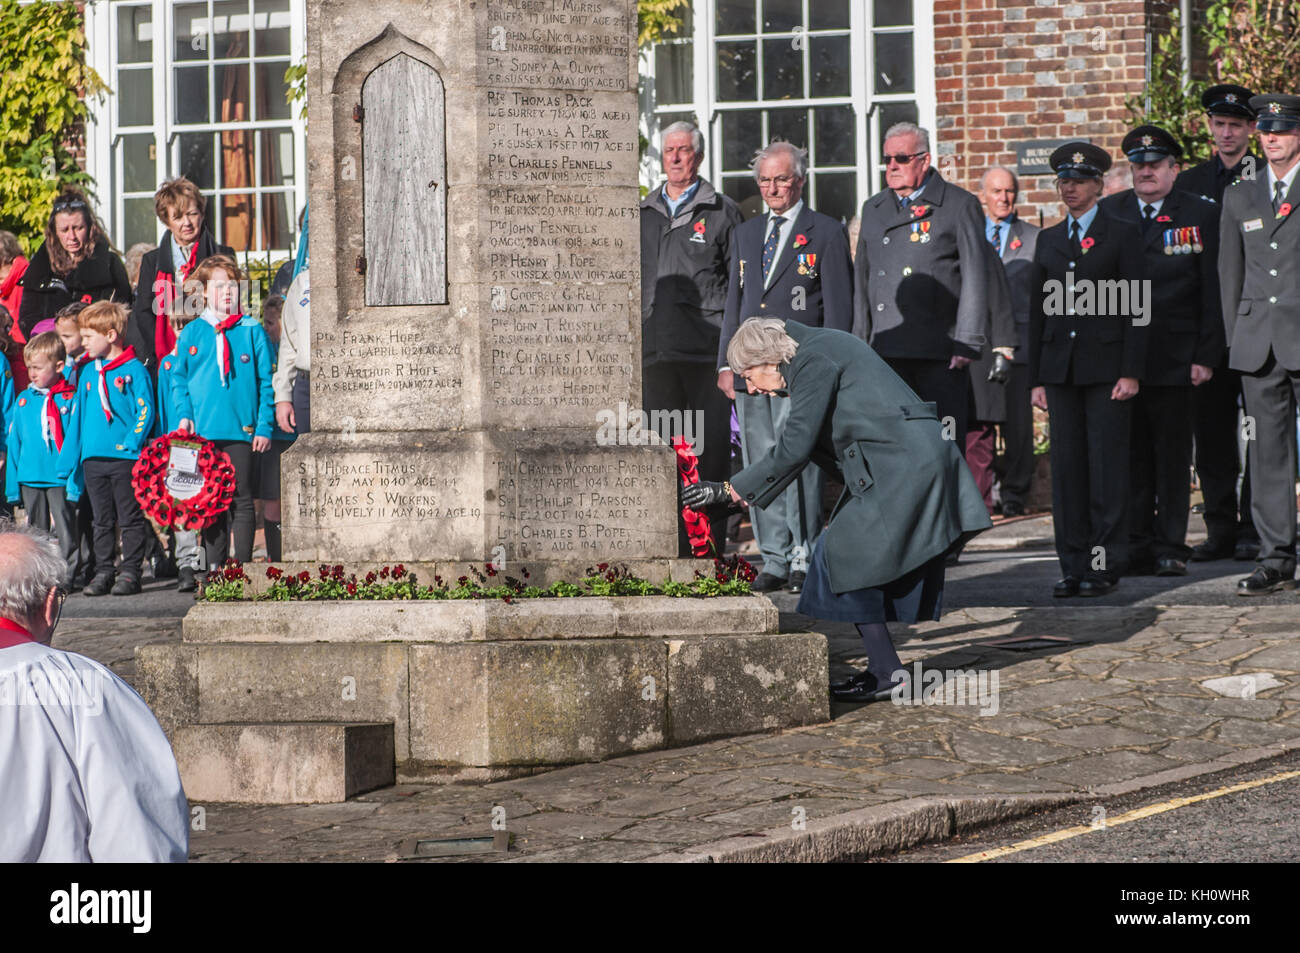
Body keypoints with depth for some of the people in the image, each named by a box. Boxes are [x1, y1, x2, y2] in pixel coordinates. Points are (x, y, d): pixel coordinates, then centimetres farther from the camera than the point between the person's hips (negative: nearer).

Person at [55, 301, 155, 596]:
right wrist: (68, 460, 14)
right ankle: (103, 572, 14)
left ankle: (130, 572, 3)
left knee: (130, 519, 0)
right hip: (93, 458, 6)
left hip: (125, 458, -6)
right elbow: (77, 417, 17)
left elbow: (145, 412, -8)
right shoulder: (88, 373, 14)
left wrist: (131, 443, -19)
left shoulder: (134, 370, -5)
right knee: (102, 520, 10)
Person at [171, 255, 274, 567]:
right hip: (202, 431, 2)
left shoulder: (252, 331, 3)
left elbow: (266, 382, 3)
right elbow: (179, 378, 13)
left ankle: (243, 564, 4)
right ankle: (215, 566, 13)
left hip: (241, 430, -2)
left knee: (241, 499, -1)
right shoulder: (191, 333, 8)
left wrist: (264, 426, -4)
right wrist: (184, 415, -1)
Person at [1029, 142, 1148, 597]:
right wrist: (1037, 379, 9)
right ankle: (1074, 565, 7)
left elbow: (1135, 306, -3)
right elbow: (1038, 311, 15)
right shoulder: (1048, 240, 15)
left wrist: (1130, 372, -11)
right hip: (1061, 367, 4)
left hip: (1106, 367, -4)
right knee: (1067, 466, 3)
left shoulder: (1122, 235, 2)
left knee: (1107, 465, -4)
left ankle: (1106, 564, 0)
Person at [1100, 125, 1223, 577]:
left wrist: (1206, 355, -6)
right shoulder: (1108, 214, 8)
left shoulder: (1201, 215, 2)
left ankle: (1171, 547, 8)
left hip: (1174, 361, -2)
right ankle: (1136, 546, 9)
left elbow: (1213, 292, 0)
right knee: (1130, 453, 4)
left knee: (1173, 455, 3)